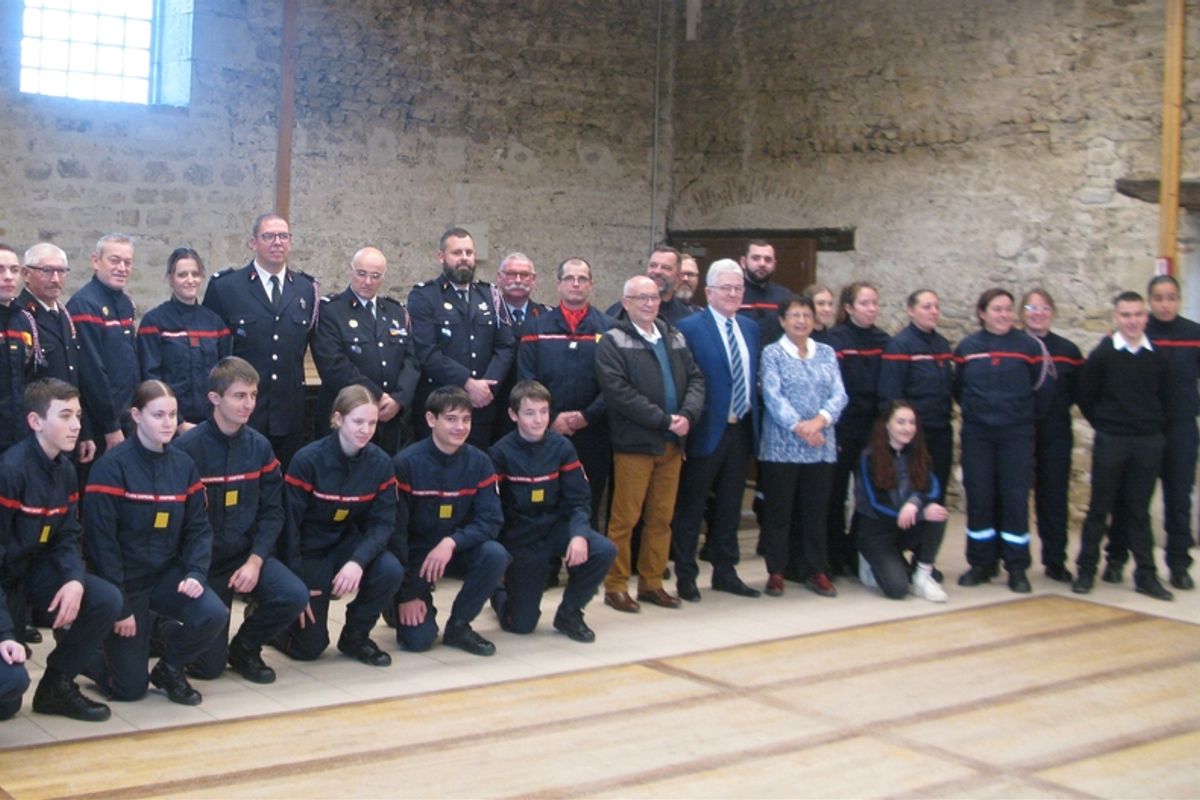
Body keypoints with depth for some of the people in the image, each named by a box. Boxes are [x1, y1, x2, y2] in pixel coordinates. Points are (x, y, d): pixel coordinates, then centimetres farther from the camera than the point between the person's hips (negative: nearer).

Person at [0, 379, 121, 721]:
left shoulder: (65, 469, 0)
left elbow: (67, 537, 3)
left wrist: (75, 579, -20)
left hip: (36, 570, 7)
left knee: (107, 600, -17)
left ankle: (57, 687, 4)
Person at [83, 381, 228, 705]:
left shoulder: (183, 464, 2)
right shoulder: (111, 466, -16)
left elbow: (198, 528, 3)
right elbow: (100, 541, -16)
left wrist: (196, 573, -15)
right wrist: (120, 607, -16)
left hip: (167, 574, 5)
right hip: (124, 580, -5)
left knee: (214, 615, -24)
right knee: (130, 687, -3)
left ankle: (169, 668, 7)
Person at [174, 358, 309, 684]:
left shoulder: (259, 446, 1)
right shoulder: (187, 448, -13)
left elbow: (272, 511, 0)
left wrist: (255, 560, -13)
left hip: (249, 554, 4)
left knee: (295, 596, -25)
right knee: (208, 665, -7)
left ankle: (245, 648, 5)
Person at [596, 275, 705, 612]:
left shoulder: (675, 338, 15)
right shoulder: (613, 342, -4)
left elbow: (695, 379, 10)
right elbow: (619, 391, -15)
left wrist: (687, 415, -10)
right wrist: (664, 419, -16)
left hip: (672, 444, 6)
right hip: (634, 443, -5)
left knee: (661, 518, 11)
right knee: (625, 519, 0)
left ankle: (651, 583, 21)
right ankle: (616, 586, 10)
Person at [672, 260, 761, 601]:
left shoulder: (750, 328, 11)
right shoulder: (689, 328, -10)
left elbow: (754, 377, 16)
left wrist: (754, 420, 9)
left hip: (741, 429, 6)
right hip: (707, 431, -6)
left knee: (730, 506, 15)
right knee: (691, 507, 5)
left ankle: (725, 572, 26)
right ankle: (685, 576, 14)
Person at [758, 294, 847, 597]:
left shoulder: (826, 353, 12)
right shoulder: (772, 353, 1)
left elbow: (839, 394, 3)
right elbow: (773, 396, -9)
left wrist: (820, 419, -15)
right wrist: (798, 426, -20)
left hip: (821, 446, 3)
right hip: (781, 445, -3)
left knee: (816, 510, 8)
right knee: (778, 510, 2)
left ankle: (816, 570, 17)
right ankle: (776, 571, 12)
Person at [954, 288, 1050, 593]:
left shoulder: (1029, 346, -3)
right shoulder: (966, 347, 1)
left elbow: (1043, 387, 2)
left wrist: (1026, 415, 8)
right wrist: (976, 411, 11)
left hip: (1016, 435, -1)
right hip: (977, 435, 1)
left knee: (1015, 498, 0)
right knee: (979, 498, 4)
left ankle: (1017, 568, 9)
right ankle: (981, 563, 16)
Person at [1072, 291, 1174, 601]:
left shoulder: (1158, 357, 2)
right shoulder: (1101, 355, -4)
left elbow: (1167, 399, 11)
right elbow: (1086, 397, 2)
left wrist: (1155, 427, 6)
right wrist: (1105, 424, 4)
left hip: (1149, 443, 2)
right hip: (1110, 442, -2)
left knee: (1139, 510, 8)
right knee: (1100, 507, 4)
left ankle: (1146, 575, 12)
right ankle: (1086, 570, 13)